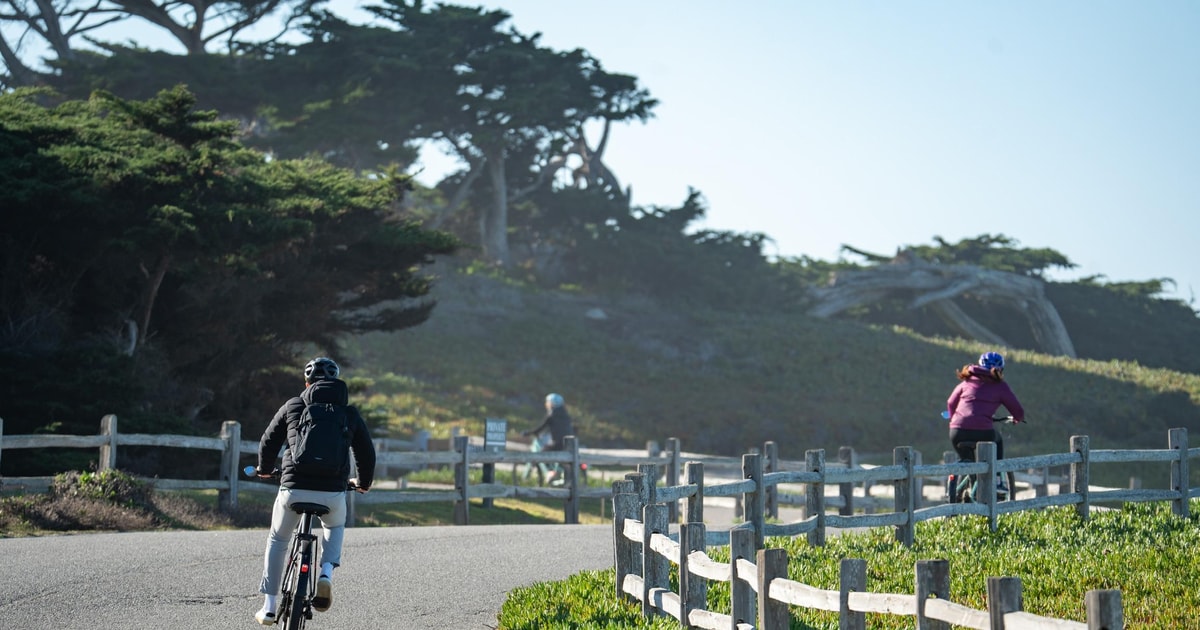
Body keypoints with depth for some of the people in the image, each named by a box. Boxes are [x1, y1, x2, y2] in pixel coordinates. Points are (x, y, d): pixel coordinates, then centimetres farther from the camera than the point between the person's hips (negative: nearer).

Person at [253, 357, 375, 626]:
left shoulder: (292, 407, 8)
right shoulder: (350, 413, 10)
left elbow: (269, 442, 15)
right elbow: (366, 452, 17)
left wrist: (264, 469, 37)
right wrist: (363, 482, 37)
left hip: (294, 489, -1)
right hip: (333, 492, 1)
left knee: (277, 541, 24)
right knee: (335, 528, 35)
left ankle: (269, 607, 22)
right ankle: (326, 573, 7)